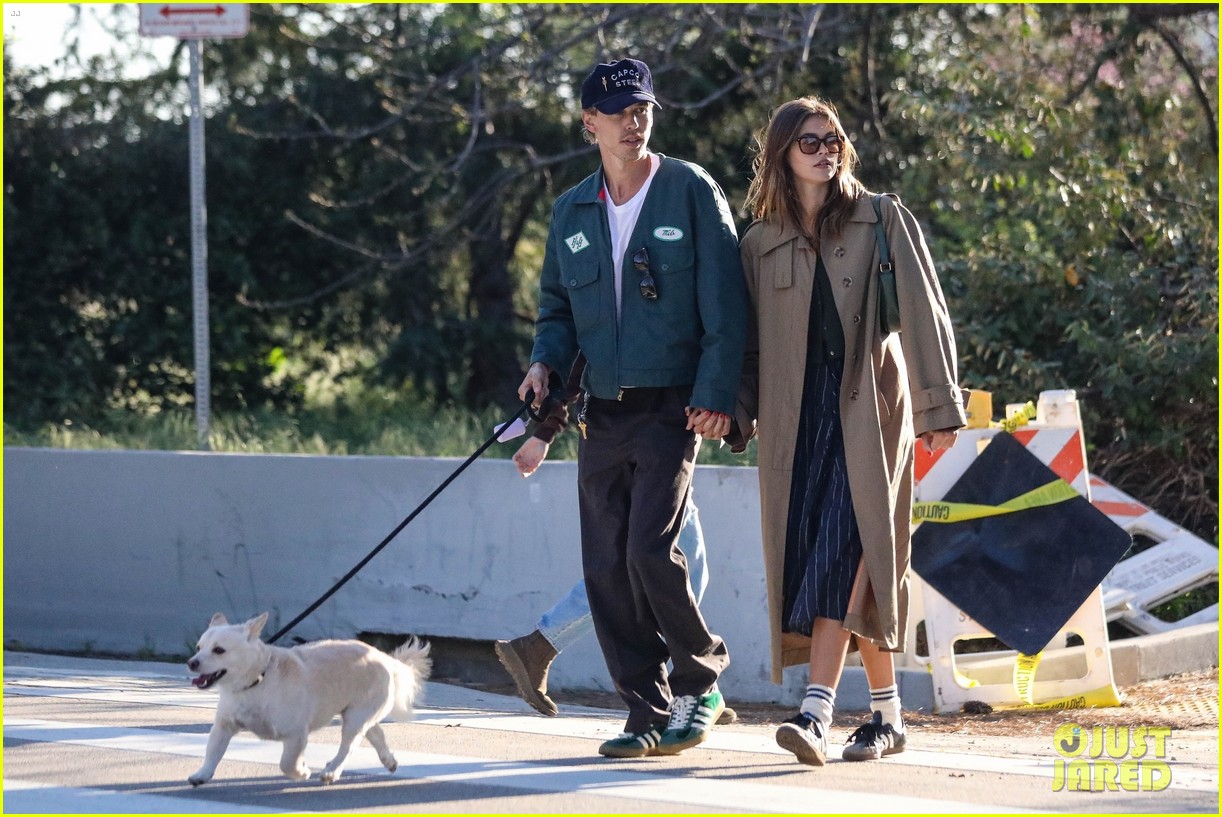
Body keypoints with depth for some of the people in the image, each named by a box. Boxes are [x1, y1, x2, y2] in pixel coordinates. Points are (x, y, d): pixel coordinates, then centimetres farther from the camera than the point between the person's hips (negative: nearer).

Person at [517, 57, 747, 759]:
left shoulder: (692, 193, -2)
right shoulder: (572, 212, 13)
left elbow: (725, 304, -5)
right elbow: (558, 307, 23)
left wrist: (715, 396, -13)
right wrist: (547, 361, 2)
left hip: (673, 406, -5)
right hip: (602, 413, 5)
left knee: (651, 550, -17)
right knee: (606, 568, 1)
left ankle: (701, 678, 4)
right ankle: (652, 714, 9)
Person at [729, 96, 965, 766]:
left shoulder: (882, 220, 5)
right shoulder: (760, 245, 13)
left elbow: (922, 313, 0)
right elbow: (750, 340, 14)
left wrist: (939, 405, -7)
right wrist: (739, 415, 0)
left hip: (868, 405, -4)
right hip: (795, 415, 4)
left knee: (845, 548, -16)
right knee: (829, 558, 2)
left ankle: (816, 713, -26)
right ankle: (886, 713, 13)